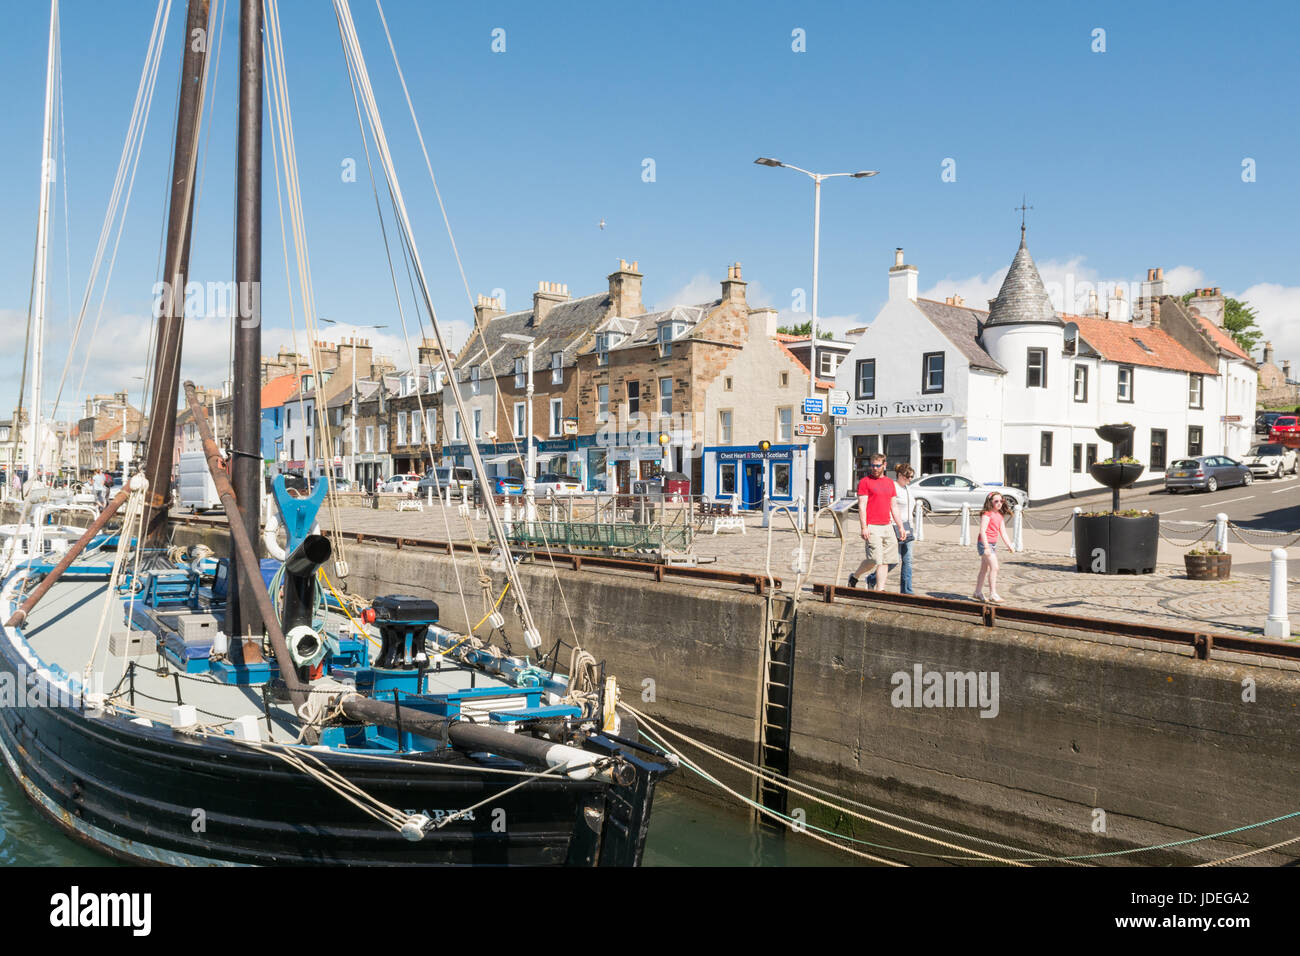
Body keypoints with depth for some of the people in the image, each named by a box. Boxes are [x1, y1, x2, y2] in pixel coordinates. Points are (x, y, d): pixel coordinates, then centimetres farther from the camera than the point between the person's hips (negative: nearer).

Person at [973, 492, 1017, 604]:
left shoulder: (1000, 515, 13)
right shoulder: (987, 514, -12)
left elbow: (1002, 532, 17)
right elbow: (982, 531, -18)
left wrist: (1009, 545, 11)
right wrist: (986, 547, -24)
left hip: (993, 544, 9)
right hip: (984, 543, -9)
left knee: (985, 569, 15)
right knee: (994, 567, -16)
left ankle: (978, 592, 24)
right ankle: (993, 594, -17)